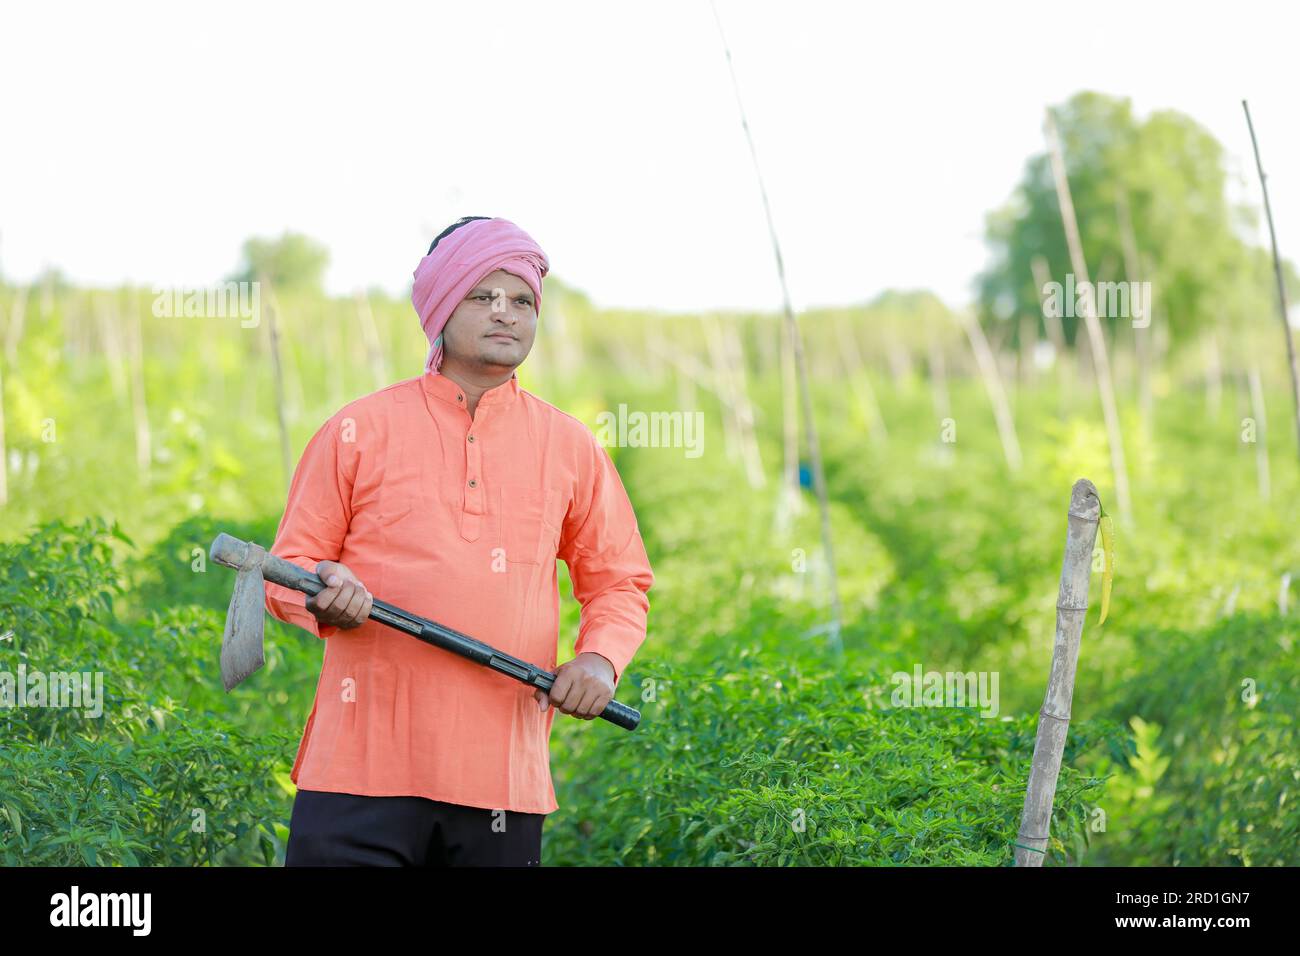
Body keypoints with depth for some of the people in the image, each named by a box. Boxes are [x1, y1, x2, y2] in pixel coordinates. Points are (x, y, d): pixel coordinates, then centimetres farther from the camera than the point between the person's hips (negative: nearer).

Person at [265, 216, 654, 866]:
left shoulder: (569, 447, 12)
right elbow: (287, 565, 10)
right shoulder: (358, 430, 7)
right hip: (363, 761, -2)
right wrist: (324, 598, -13)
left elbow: (619, 581, 18)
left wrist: (600, 658, -2)